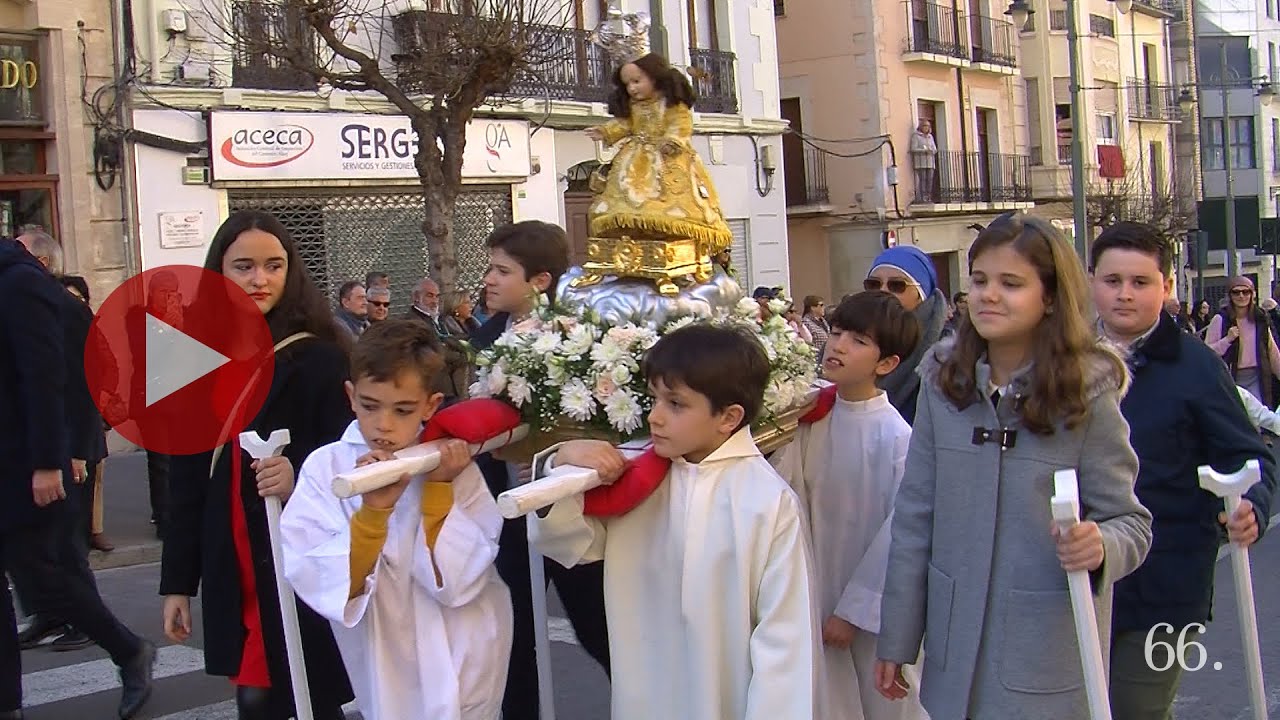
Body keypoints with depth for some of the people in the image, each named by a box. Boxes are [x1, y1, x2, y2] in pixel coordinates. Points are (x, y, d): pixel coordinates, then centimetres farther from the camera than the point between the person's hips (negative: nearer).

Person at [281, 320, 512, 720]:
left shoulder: (451, 465, -10)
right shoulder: (325, 468, -11)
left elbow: (458, 581, -17)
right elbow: (319, 586, -20)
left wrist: (438, 488, -21)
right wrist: (373, 510, -30)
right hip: (385, 666, 0)